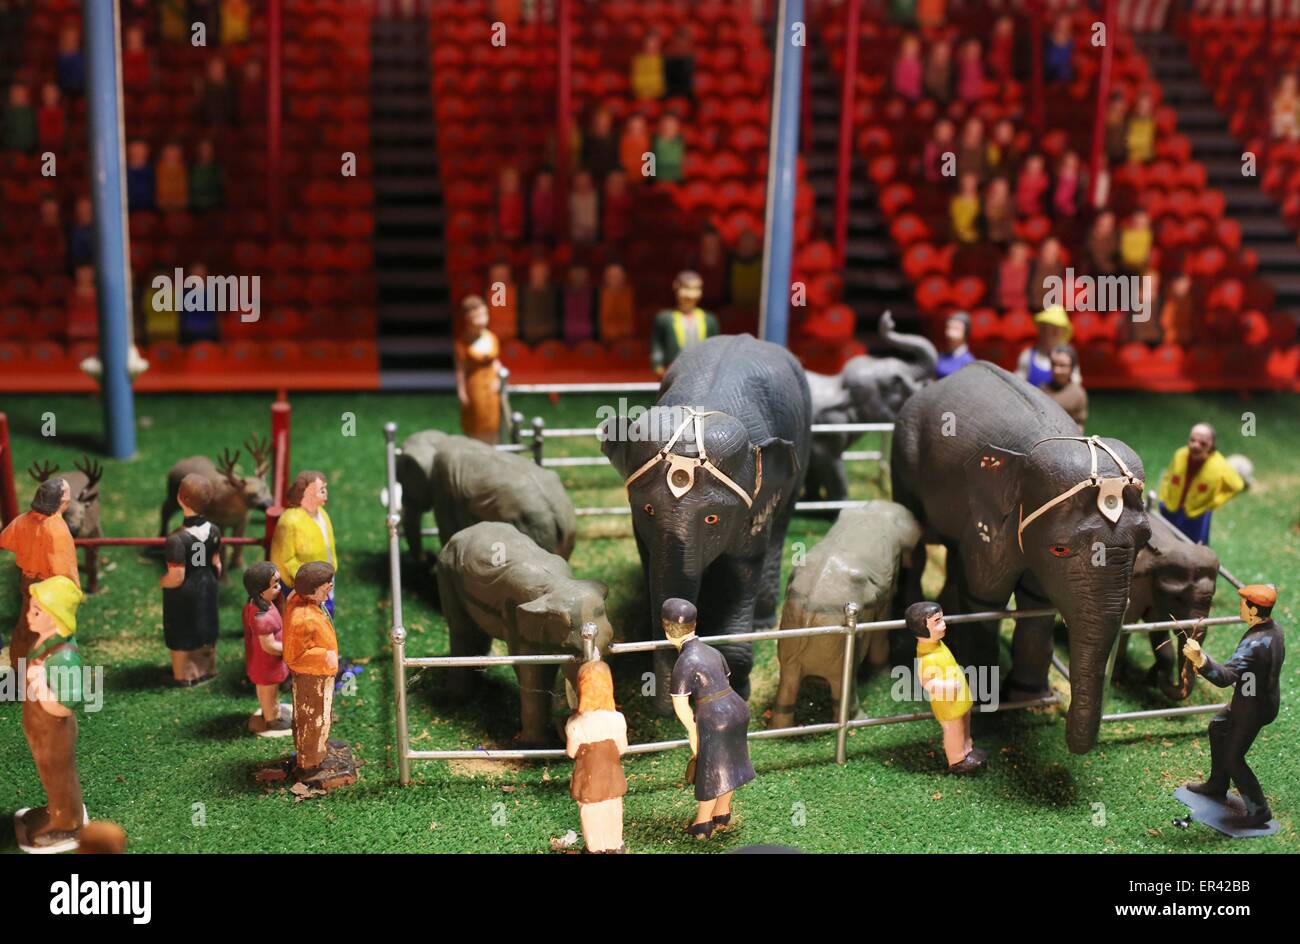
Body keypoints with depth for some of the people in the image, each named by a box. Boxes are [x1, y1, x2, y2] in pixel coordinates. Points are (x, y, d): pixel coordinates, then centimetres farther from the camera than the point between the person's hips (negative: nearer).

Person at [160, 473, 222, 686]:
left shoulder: (177, 539, -32)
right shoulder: (214, 531, -12)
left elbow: (176, 578, -28)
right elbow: (216, 564, 0)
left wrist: (161, 582, -7)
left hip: (183, 595, -5)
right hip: (207, 589, 5)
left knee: (181, 638, 16)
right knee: (205, 631, 24)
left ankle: (183, 677, 33)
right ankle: (205, 670, 41)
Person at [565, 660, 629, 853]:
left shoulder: (575, 724, -25)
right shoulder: (617, 719, -20)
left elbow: (571, 752, -12)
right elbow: (622, 749, -8)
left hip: (588, 777, -2)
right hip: (611, 775, 2)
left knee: (590, 812, 18)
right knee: (613, 809, 22)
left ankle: (596, 848, 34)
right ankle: (615, 845, 38)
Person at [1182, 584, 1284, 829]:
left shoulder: (1255, 643, -35)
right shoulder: (1274, 629, -5)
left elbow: (1226, 677, -43)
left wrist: (1200, 660, -57)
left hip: (1253, 708, -10)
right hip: (1265, 697, 10)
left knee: (1233, 758, 3)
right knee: (1218, 728, 26)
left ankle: (1259, 811, 14)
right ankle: (1217, 785, 40)